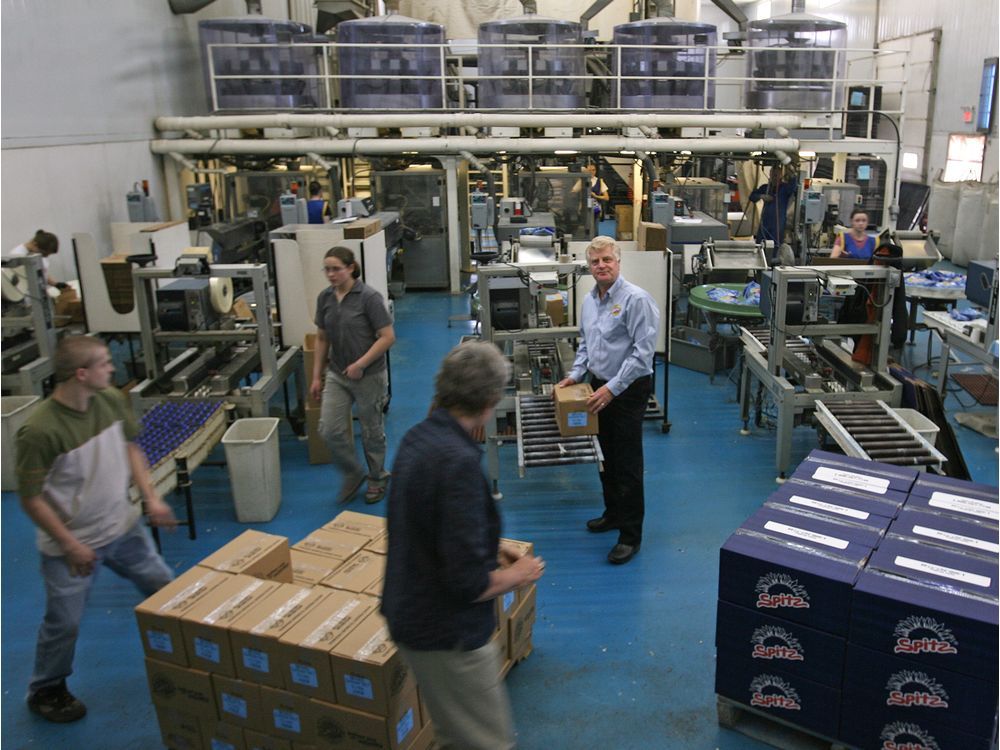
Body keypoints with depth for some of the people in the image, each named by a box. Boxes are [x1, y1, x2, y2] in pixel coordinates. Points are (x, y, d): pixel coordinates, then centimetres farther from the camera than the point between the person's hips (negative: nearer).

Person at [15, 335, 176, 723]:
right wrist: (71, 545, -16)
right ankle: (46, 691, 38)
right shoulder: (39, 431, -29)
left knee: (167, 590, 17)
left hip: (124, 527, 6)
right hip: (71, 543, -6)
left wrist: (151, 498, 0)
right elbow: (31, 499, -20)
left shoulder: (112, 400, -10)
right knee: (64, 623, 10)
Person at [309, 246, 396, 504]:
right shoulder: (325, 298, 2)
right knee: (330, 430, -3)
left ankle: (378, 477, 33)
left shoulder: (369, 297, -16)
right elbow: (322, 338, 11)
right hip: (337, 374, 5)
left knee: (371, 431, 10)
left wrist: (361, 364, -21)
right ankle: (352, 474, 21)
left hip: (369, 376, -5)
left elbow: (388, 337, -17)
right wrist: (317, 376, 9)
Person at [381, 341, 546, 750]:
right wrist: (517, 575, -9)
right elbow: (468, 581, -28)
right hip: (446, 634, -9)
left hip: (413, 613, 9)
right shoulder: (458, 460, -29)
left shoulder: (417, 437, 0)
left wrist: (492, 548, 14)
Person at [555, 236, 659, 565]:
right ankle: (614, 513, 37)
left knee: (627, 463, -3)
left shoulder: (635, 299, -17)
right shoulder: (589, 300, 8)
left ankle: (630, 535, 7)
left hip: (628, 389, -8)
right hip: (599, 386, 8)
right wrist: (574, 375, 4)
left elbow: (643, 351, -21)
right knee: (606, 455, 19)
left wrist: (612, 388, -24)